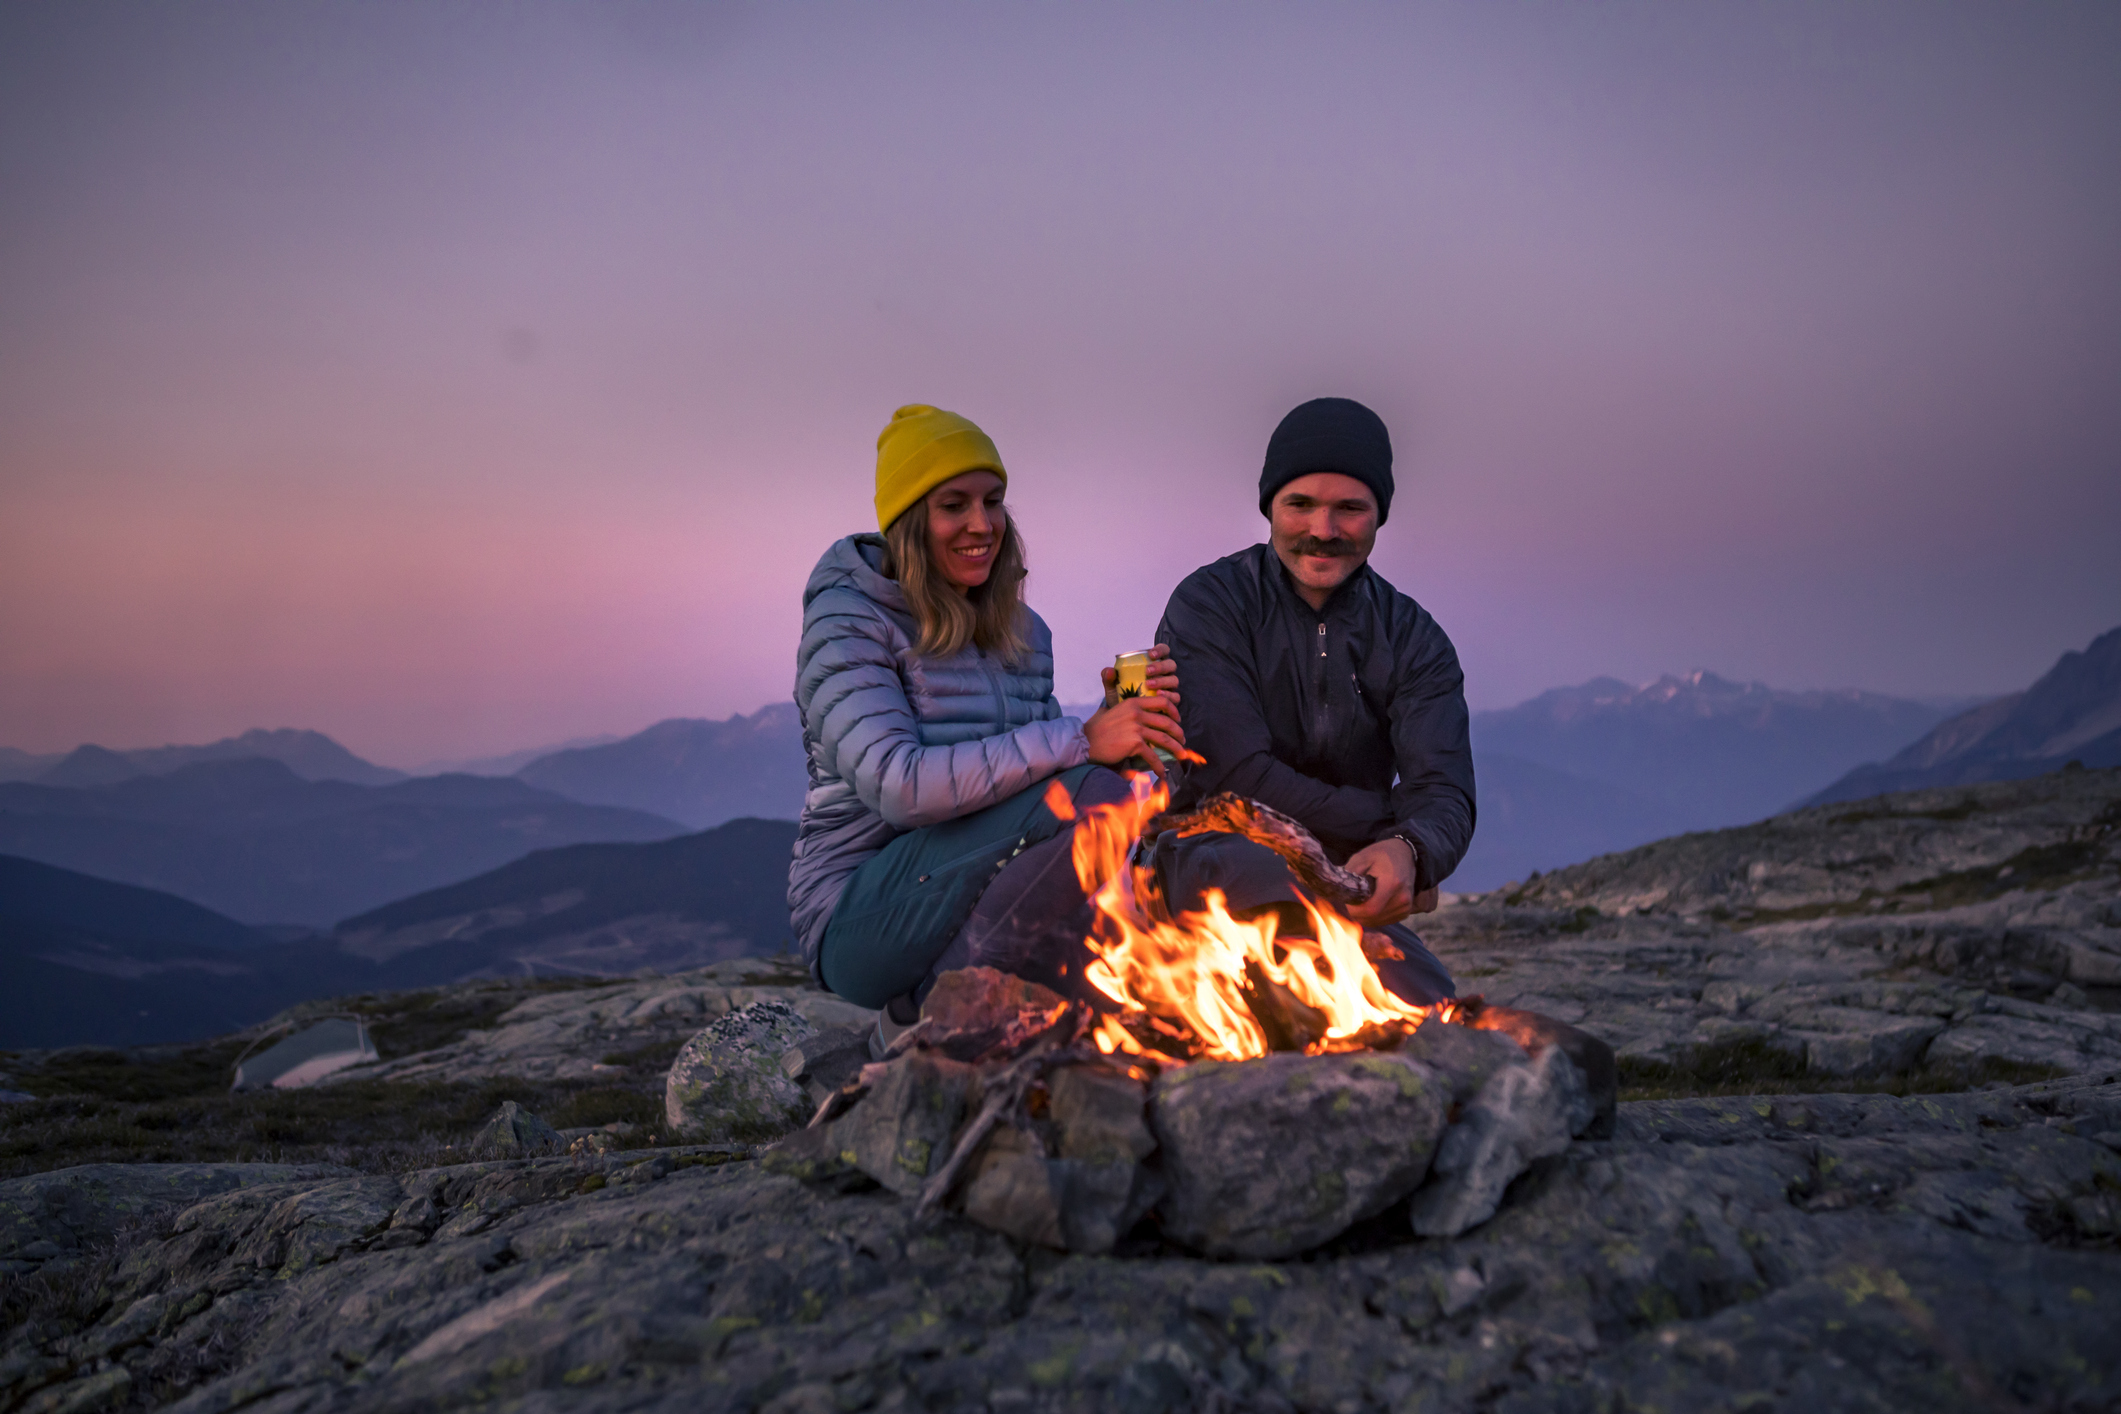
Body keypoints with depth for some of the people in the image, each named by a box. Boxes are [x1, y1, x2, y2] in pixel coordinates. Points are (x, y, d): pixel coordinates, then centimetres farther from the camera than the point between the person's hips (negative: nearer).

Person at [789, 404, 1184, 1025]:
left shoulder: (1023, 632, 13)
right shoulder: (847, 623, -9)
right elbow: (897, 785, -24)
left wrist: (1120, 715, -9)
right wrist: (1079, 742, -26)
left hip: (963, 896, 7)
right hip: (856, 915, -7)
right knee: (1091, 797, -26)